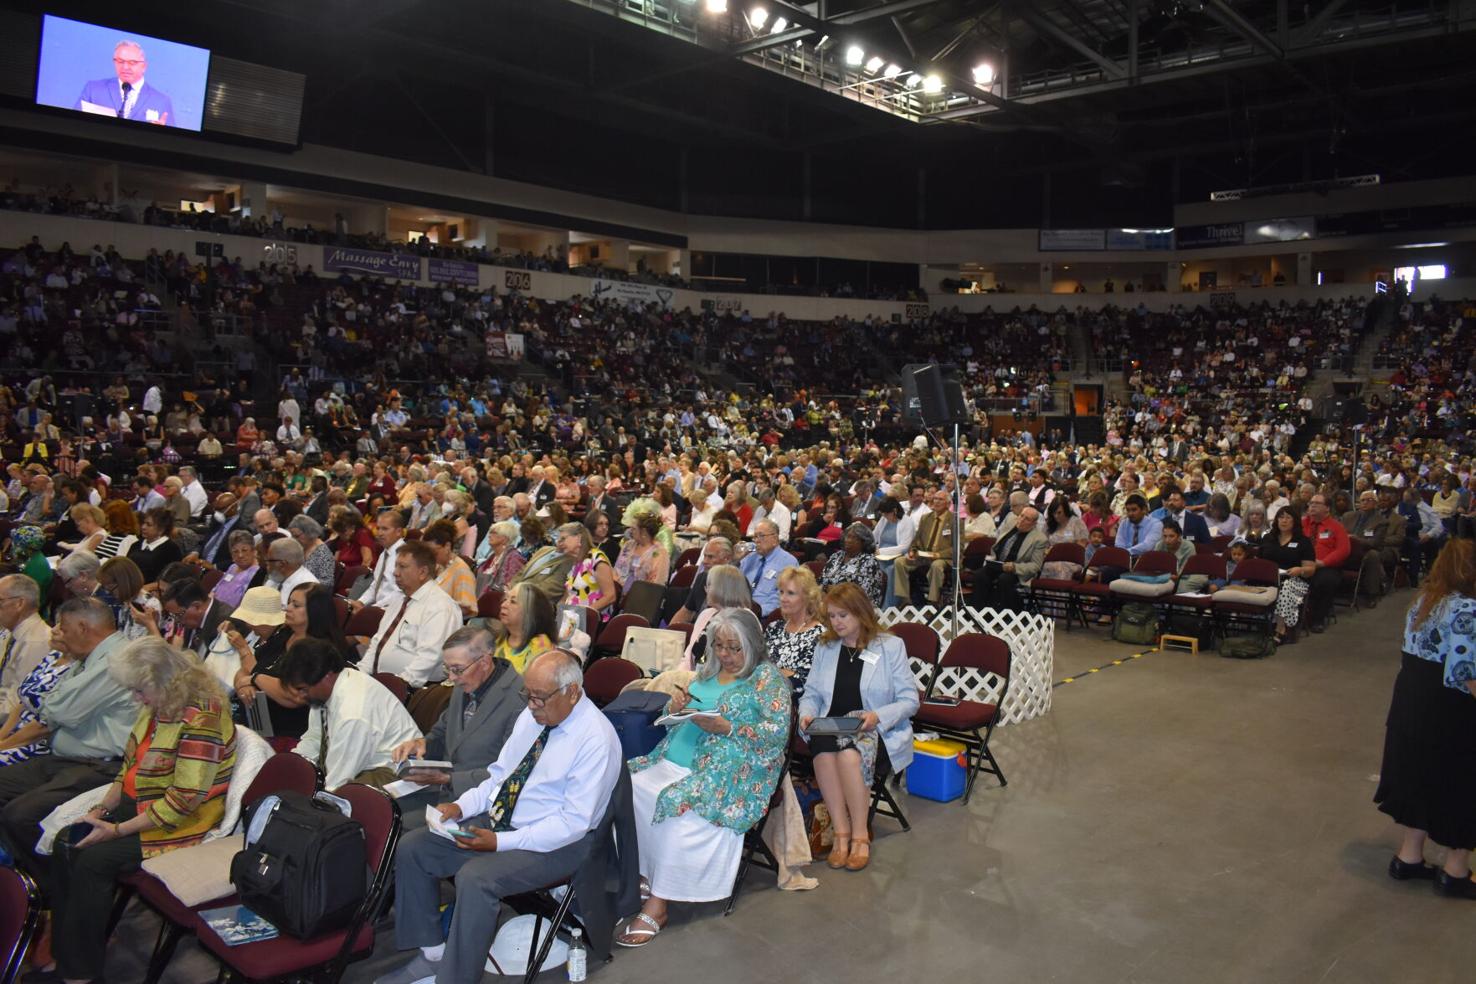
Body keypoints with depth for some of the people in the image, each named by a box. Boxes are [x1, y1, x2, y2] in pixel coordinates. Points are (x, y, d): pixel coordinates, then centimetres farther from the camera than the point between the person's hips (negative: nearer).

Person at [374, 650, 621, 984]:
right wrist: (460, 807, -6)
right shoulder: (531, 715, 4)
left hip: (556, 843, -8)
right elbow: (499, 774, 12)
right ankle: (432, 953, 11)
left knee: (475, 877, -31)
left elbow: (573, 822, -22)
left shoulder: (596, 739, -21)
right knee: (412, 848, -1)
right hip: (497, 820, 9)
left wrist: (500, 842, -25)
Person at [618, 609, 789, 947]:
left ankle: (656, 906, -21)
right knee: (628, 787, -17)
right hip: (672, 763, 7)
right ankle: (638, 875, -3)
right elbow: (673, 717, 25)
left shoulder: (767, 678, 1)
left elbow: (779, 729, -10)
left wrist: (727, 728, -18)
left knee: (678, 805, -32)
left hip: (728, 771, -7)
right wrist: (675, 707, 1)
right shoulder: (707, 672, 20)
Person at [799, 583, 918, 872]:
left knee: (849, 752, -36)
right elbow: (811, 693, 19)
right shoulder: (824, 648, 16)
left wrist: (878, 716, -18)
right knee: (824, 748, -34)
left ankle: (860, 836, -20)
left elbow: (909, 699, 0)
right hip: (830, 729, 3)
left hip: (881, 732, -3)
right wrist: (807, 713, -4)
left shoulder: (890, 646, 3)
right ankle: (841, 833, -23)